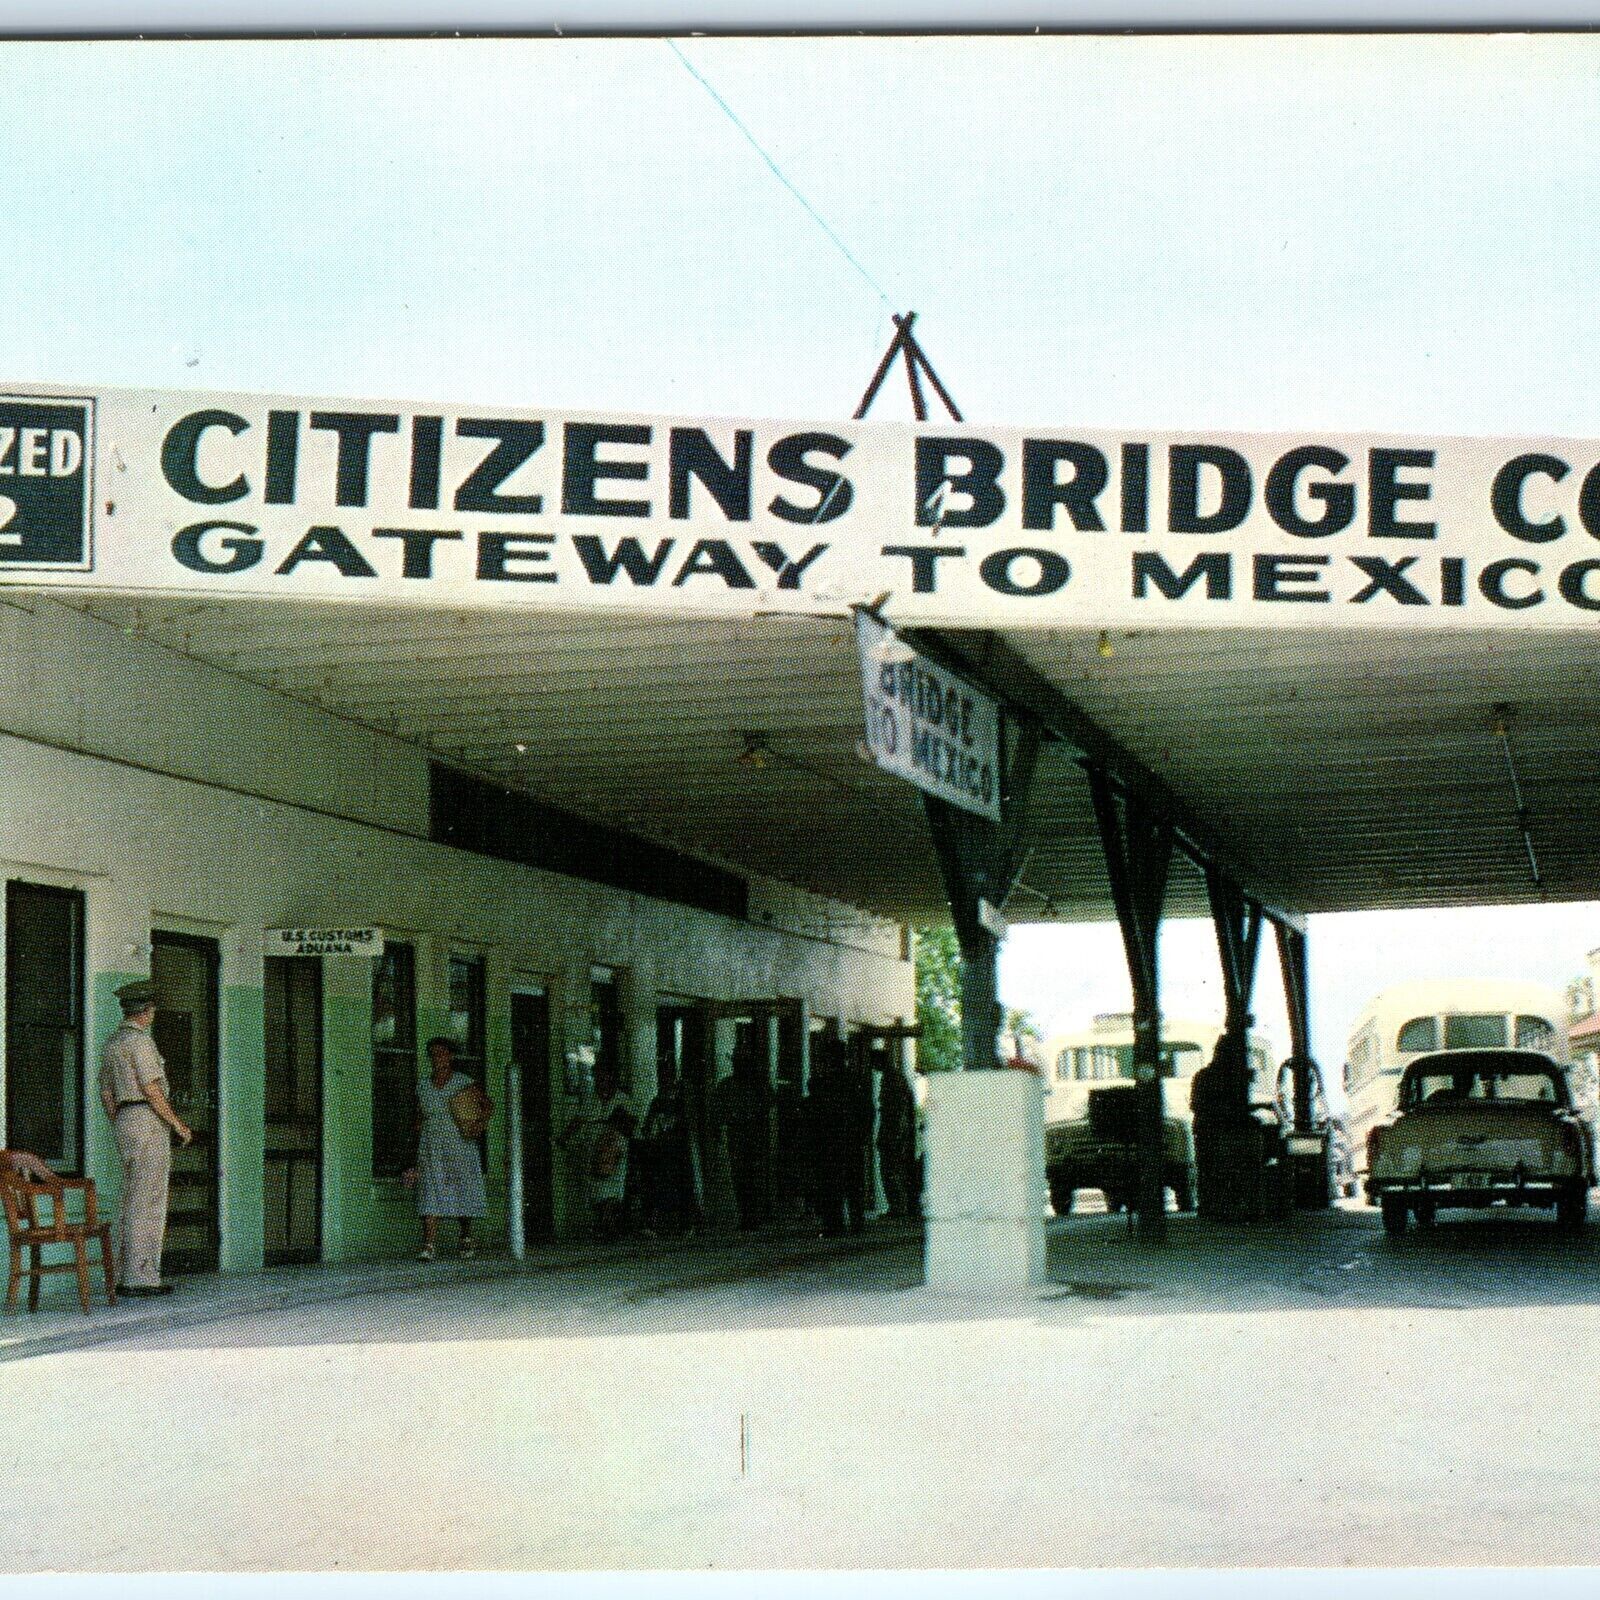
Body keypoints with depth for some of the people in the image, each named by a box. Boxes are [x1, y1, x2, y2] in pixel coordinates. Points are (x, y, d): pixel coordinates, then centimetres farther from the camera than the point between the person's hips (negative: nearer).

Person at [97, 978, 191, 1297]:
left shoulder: (111, 1043, 15)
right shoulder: (140, 1040, -12)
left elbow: (106, 1096, 18)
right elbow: (152, 1091, -17)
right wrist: (178, 1125, -9)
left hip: (124, 1121, 9)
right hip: (148, 1120, -9)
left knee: (130, 1200, 11)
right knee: (148, 1202, -8)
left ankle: (125, 1276, 12)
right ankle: (141, 1277, -10)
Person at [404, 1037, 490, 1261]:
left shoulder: (464, 1083, 0)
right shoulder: (423, 1087, 9)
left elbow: (488, 1104, 7)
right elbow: (420, 1122, 15)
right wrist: (417, 1156, 12)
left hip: (460, 1147, -2)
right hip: (431, 1149, 2)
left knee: (463, 1194, 5)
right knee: (431, 1195, -10)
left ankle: (467, 1238, 27)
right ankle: (429, 1245, -17)